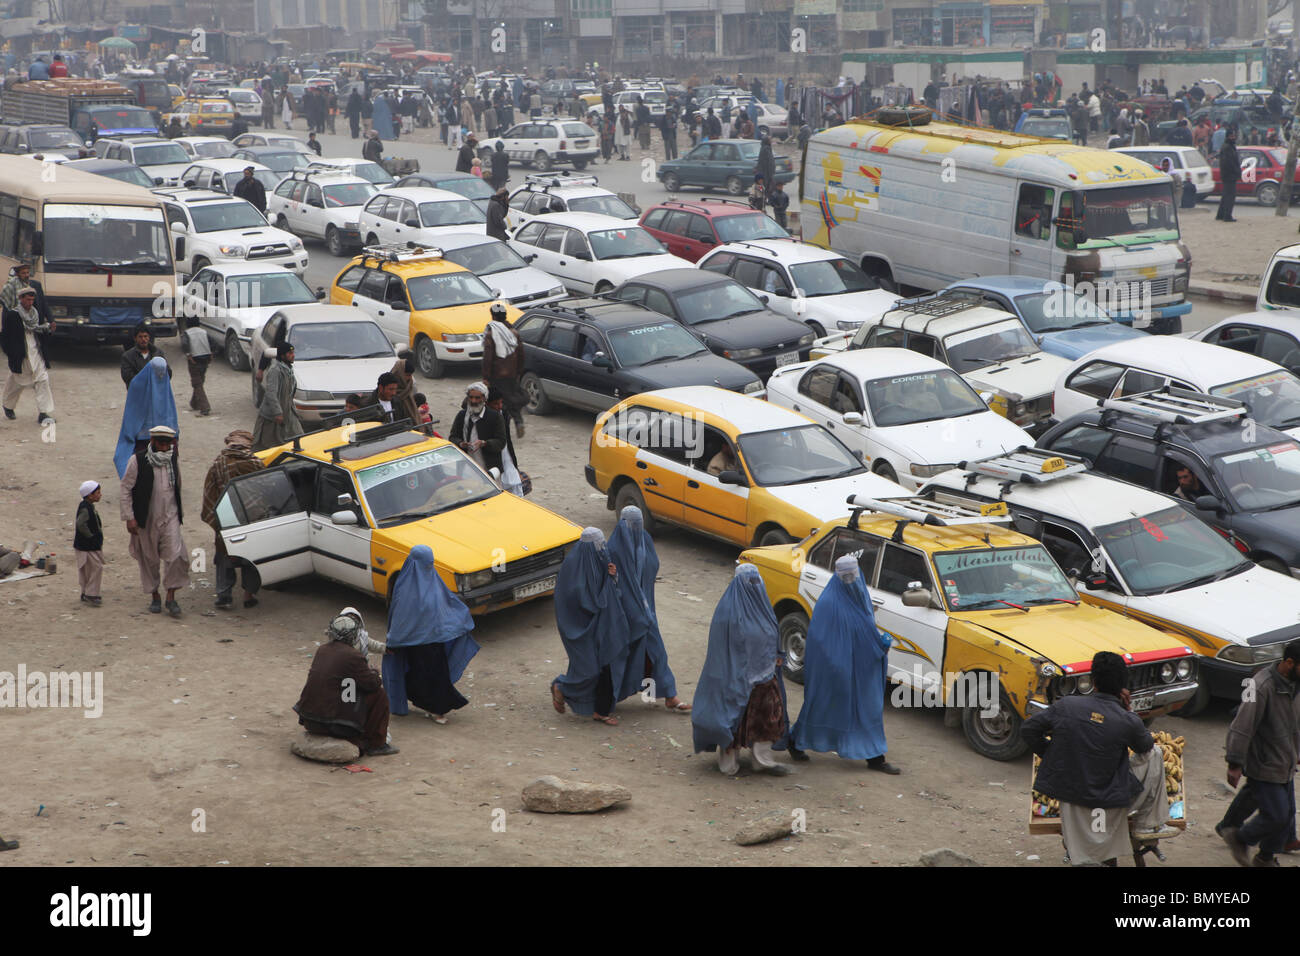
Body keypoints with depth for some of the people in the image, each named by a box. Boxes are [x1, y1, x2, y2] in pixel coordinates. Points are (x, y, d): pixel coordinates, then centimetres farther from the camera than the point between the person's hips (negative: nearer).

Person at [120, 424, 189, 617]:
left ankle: (171, 598, -2)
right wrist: (129, 517, -10)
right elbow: (126, 489, -5)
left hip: (170, 518, 2)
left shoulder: (174, 461, 6)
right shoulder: (137, 461, -7)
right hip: (145, 520, -2)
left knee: (176, 556, -12)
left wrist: (180, 513, 18)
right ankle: (155, 597, 23)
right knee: (149, 560, 7)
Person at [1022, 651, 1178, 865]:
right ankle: (1148, 824, 22)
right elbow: (1145, 745, 9)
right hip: (1110, 803, -2)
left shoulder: (1066, 705, -8)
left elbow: (1028, 729, 2)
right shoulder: (1127, 721, -14)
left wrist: (1051, 756, 16)